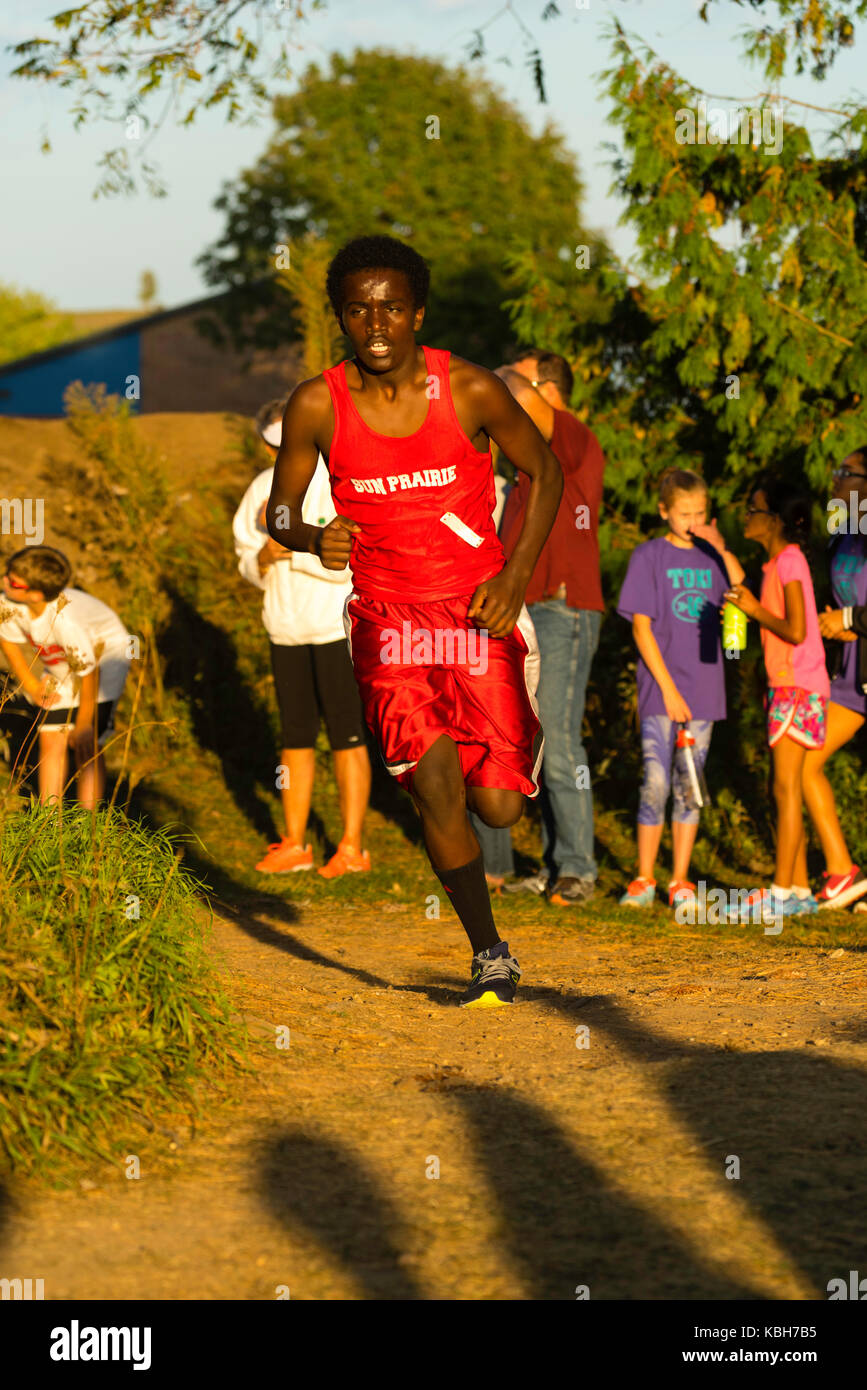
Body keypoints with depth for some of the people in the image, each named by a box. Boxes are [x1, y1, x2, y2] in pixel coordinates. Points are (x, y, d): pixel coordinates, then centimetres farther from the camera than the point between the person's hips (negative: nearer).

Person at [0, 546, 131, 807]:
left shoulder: (65, 620, -42)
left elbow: (88, 672, -28)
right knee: (51, 742, 1)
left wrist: (84, 723, -15)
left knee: (86, 747, -6)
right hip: (59, 665, 6)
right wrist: (30, 684, 4)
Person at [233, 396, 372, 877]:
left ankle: (353, 847, 2)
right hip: (288, 630, 6)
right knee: (296, 737, 9)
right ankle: (295, 844, 15)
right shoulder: (265, 489, 7)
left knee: (347, 737, -2)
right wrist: (265, 557, -11)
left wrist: (291, 544, -21)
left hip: (340, 625, -6)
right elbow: (251, 568, 12)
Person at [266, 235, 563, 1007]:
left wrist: (516, 577, -4)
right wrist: (313, 538, -19)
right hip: (387, 619, 0)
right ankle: (490, 954, 4)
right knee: (436, 789, -15)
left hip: (478, 611, 0)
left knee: (499, 805, -5)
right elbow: (280, 509, 5)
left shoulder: (471, 390, -9)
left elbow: (545, 470, 5)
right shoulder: (317, 407, -8)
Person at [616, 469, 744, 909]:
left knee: (689, 788, 5)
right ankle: (643, 879, 2)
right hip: (660, 689, -3)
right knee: (655, 784, -8)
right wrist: (669, 689, -11)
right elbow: (641, 627, -6)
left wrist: (721, 550, -6)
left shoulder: (710, 557, 10)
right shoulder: (649, 556, -2)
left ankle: (680, 880, 11)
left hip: (703, 690, 3)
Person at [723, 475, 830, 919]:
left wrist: (754, 609, -11)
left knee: (787, 787, -9)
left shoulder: (790, 561, -14)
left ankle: (781, 892, -8)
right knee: (784, 789, 10)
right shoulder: (777, 562, 15)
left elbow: (796, 631, -20)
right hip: (786, 686, 10)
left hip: (799, 687, -10)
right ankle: (798, 888, 13)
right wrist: (744, 609, 11)